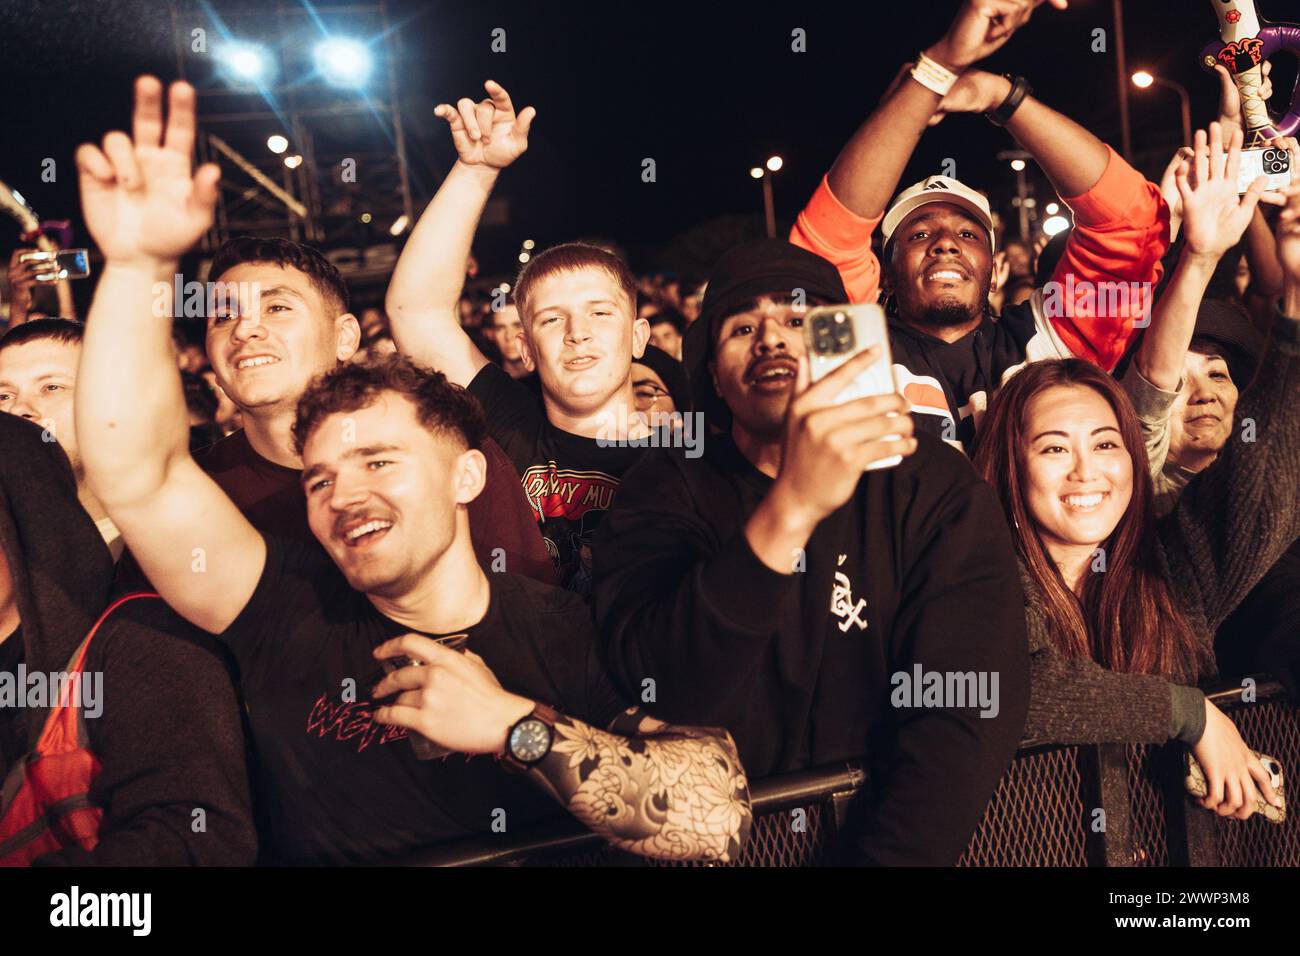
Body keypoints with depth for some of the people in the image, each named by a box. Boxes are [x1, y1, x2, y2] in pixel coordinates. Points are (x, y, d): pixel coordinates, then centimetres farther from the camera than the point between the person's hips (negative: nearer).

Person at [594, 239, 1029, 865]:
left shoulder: (934, 487, -2)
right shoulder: (666, 491, -2)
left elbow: (969, 704, -12)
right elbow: (660, 690, -19)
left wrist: (885, 854, -26)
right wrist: (789, 510, -32)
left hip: (876, 822, 0)